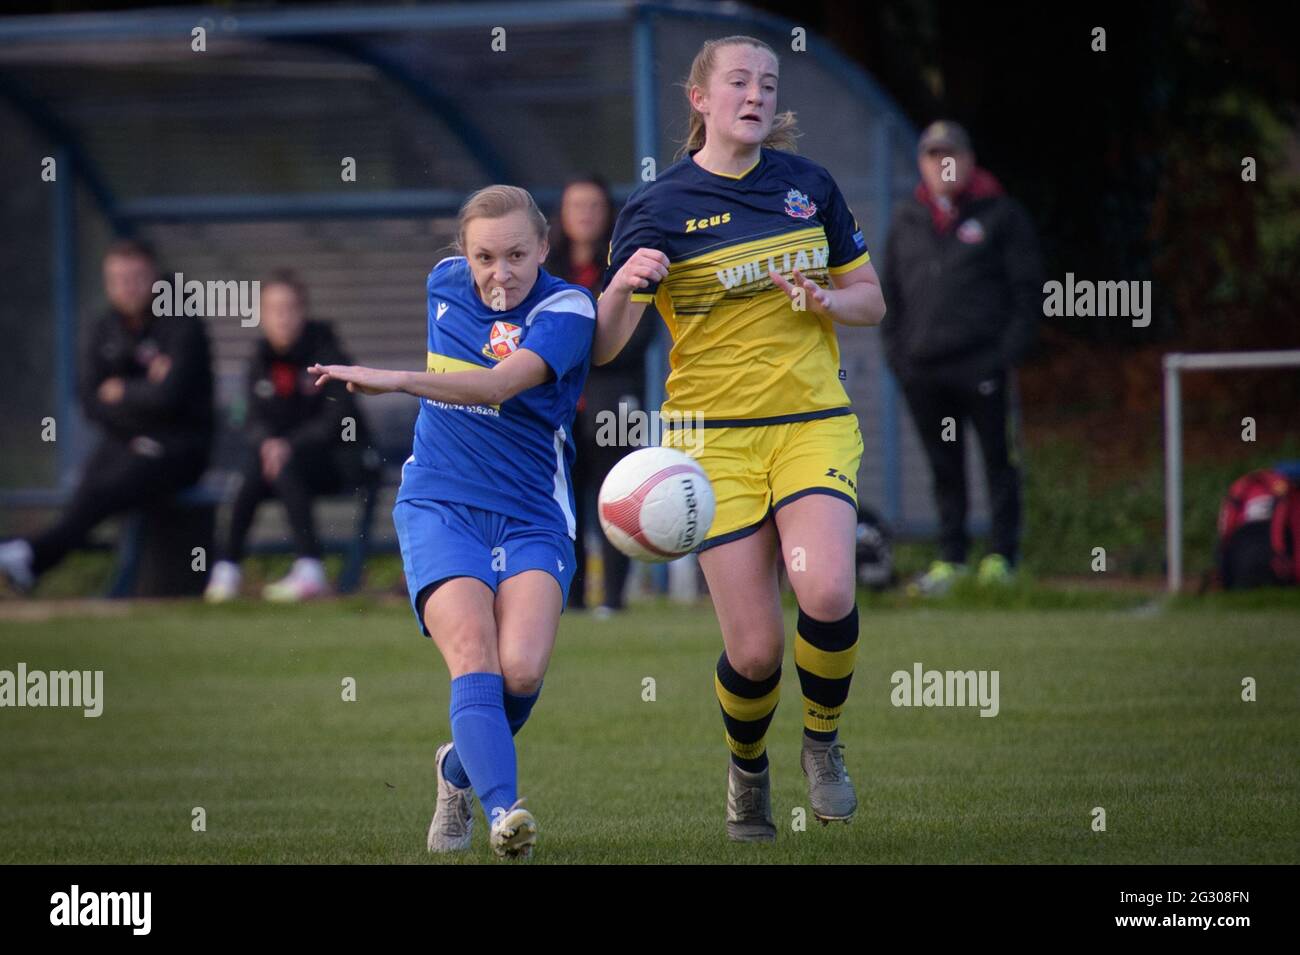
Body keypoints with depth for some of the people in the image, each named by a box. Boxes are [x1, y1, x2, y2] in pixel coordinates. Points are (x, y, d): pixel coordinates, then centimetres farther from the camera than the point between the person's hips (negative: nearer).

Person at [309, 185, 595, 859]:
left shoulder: (565, 310, -10)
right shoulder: (444, 283, 5)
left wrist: (396, 380, -38)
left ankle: (460, 771, 12)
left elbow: (501, 383, -29)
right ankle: (503, 811, -38)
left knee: (522, 671, -20)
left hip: (532, 518, -2)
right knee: (474, 655, -23)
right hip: (439, 507, 2)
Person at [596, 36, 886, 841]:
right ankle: (747, 768, 25)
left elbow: (870, 299, 15)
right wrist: (624, 283, -28)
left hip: (815, 425, 2)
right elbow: (603, 347, -7)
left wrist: (827, 302, -8)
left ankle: (823, 741, 4)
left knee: (825, 593, -25)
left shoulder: (808, 184, 6)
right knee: (756, 648, -8)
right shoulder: (661, 208, -3)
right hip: (714, 435, -2)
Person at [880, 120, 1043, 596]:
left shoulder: (1001, 215, 3)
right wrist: (895, 353, 9)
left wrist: (1011, 349, -8)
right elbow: (891, 294, 20)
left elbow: (1026, 288, 0)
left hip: (985, 365, -4)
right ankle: (951, 560, 14)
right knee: (944, 468, 9)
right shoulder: (907, 222, 16)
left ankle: (1002, 556, 5)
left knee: (999, 463, 0)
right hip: (923, 369, 4)